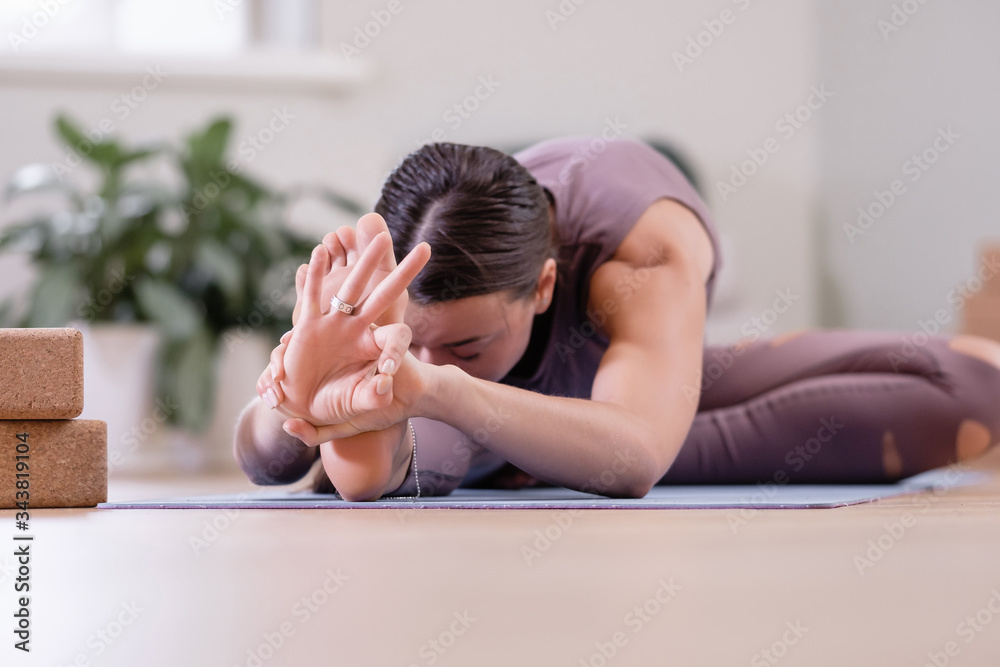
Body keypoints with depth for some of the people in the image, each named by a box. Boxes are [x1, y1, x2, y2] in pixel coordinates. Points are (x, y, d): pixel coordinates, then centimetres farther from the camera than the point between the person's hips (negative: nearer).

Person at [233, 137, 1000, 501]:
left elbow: (635, 457, -64)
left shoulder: (649, 245, -46)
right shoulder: (382, 259, -39)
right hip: (507, 409, 2)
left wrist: (437, 391, -80)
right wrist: (324, 396, -76)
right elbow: (364, 476, -52)